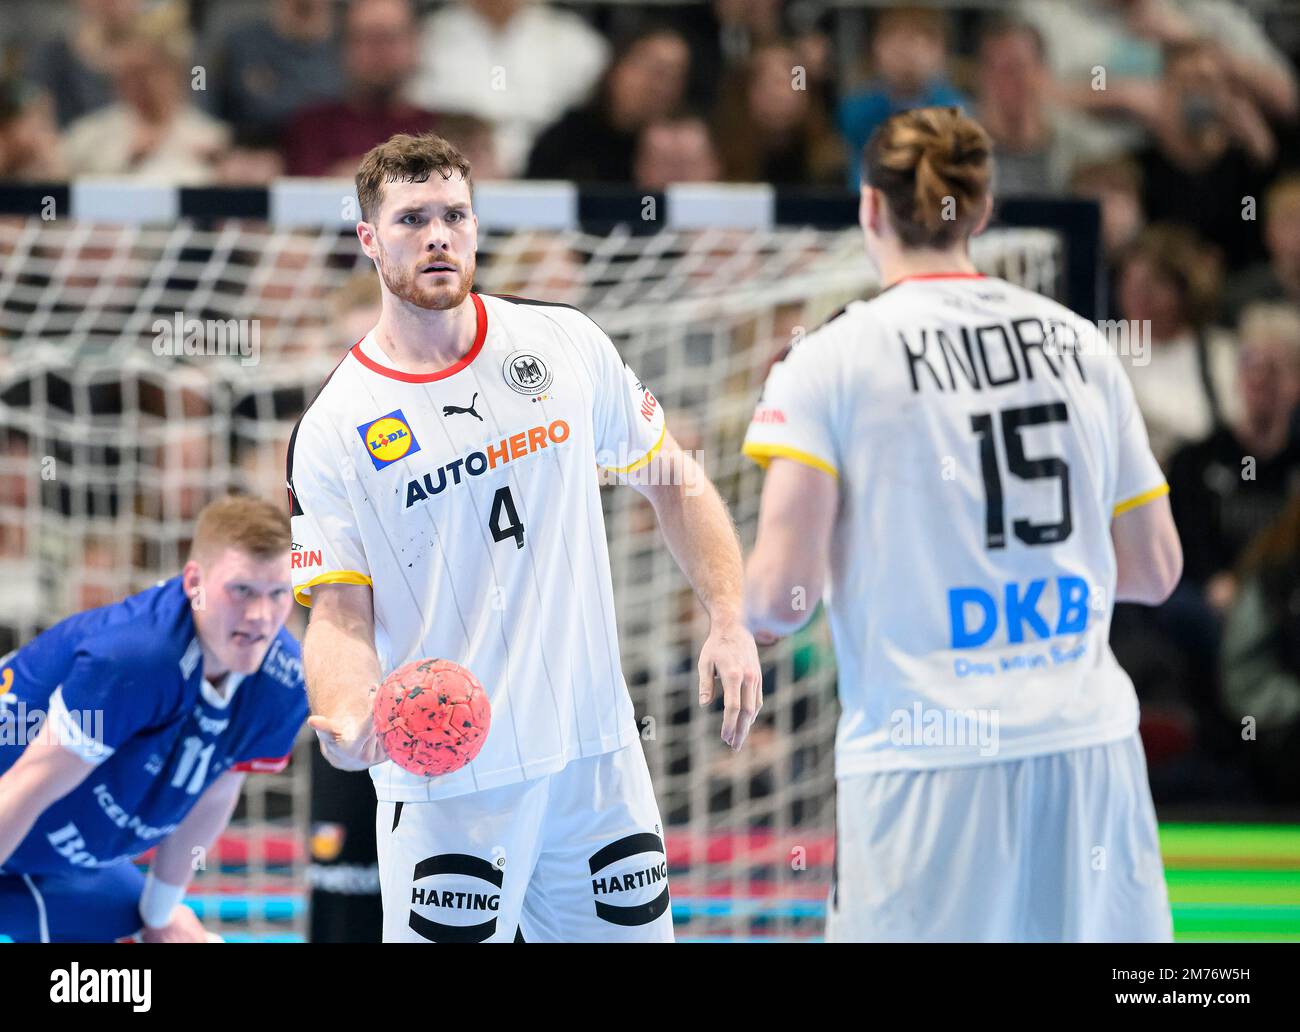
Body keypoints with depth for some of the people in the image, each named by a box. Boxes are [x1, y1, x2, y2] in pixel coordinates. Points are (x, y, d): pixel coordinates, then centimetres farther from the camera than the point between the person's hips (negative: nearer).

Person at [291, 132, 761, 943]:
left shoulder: (566, 343, 3)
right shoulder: (333, 428, -4)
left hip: (596, 753, 3)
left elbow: (673, 481, 13)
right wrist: (346, 713, -24)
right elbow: (340, 611, -4)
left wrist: (729, 622, 2)